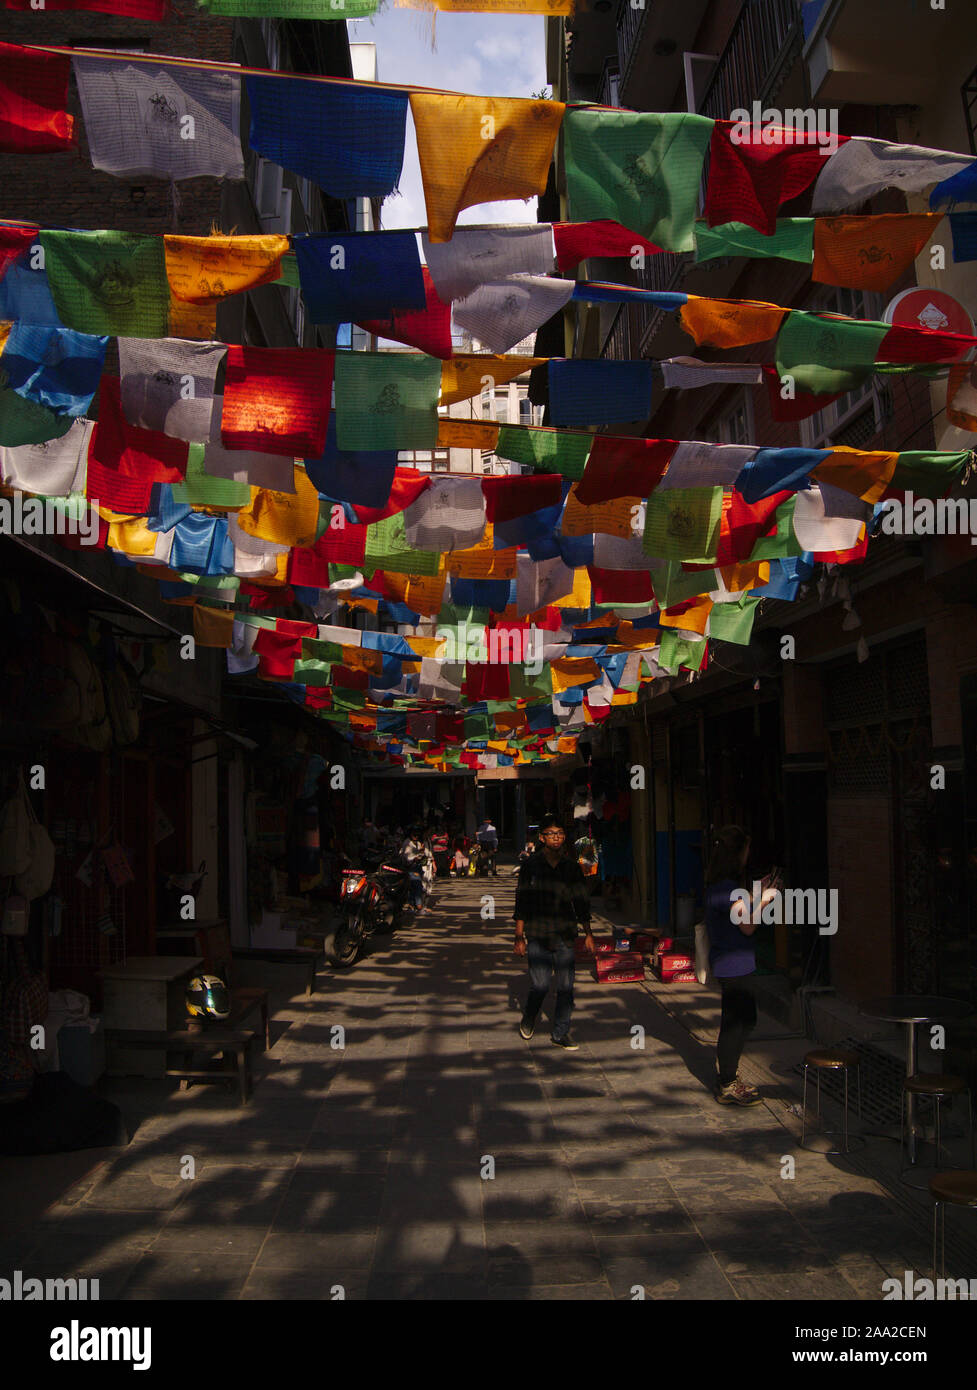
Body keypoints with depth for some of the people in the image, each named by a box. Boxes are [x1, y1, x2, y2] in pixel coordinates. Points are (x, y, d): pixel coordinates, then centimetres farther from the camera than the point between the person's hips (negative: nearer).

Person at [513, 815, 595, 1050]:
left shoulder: (572, 867, 7)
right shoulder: (531, 865, 0)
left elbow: (581, 903, 13)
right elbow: (521, 903, 1)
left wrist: (588, 935, 9)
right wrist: (519, 937, -2)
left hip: (565, 936, 2)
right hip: (537, 936, -2)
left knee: (566, 988, 1)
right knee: (540, 986, -4)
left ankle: (560, 1033, 14)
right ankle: (529, 1019, 25)